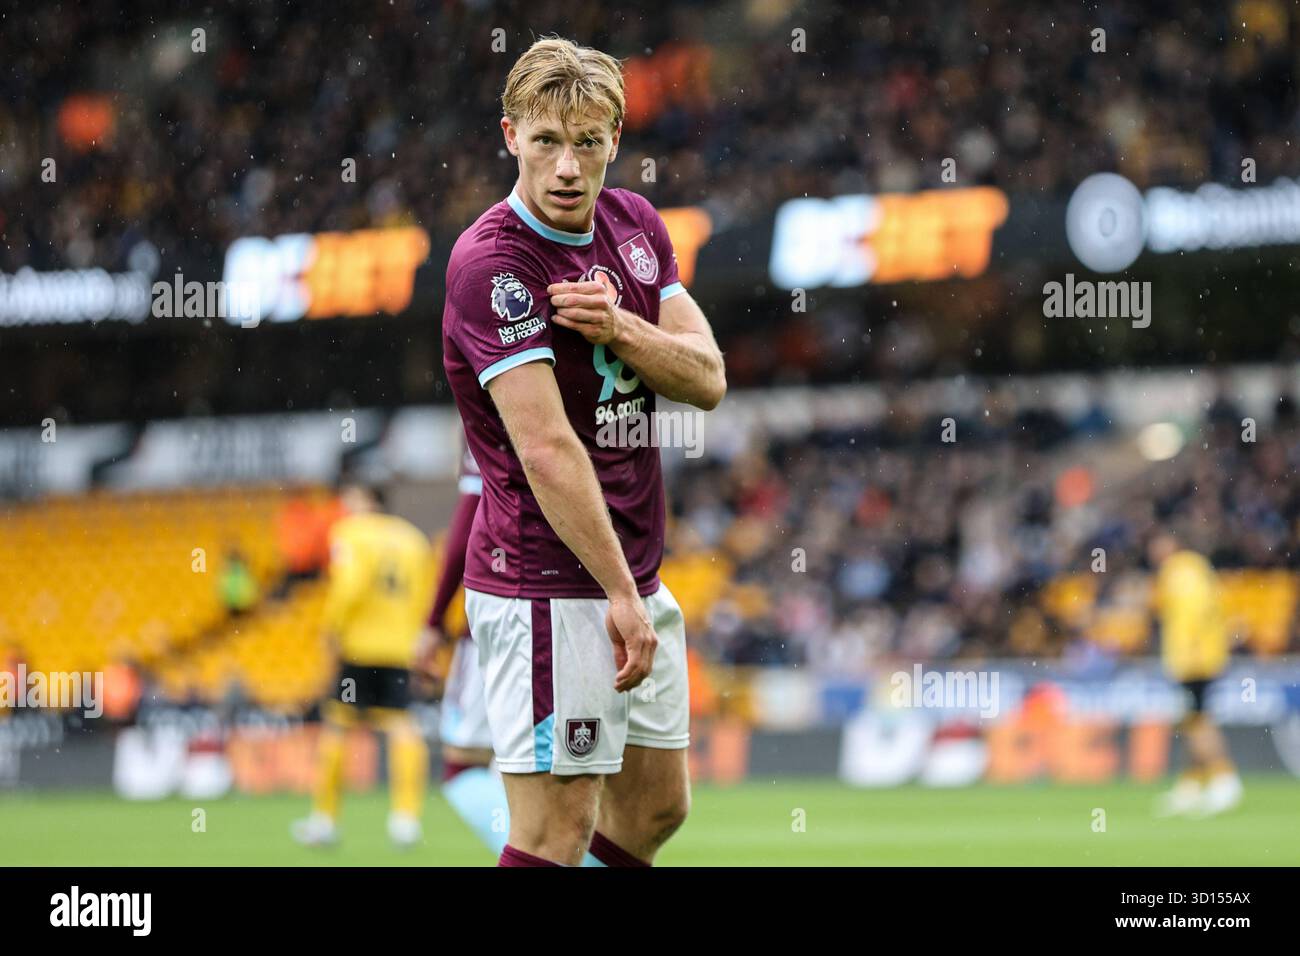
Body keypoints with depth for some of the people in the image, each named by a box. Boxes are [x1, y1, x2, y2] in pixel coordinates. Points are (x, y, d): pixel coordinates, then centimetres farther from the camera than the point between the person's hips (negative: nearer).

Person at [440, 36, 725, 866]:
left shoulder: (637, 224, 7)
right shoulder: (491, 261, -18)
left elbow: (707, 378, 2)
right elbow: (547, 448, -23)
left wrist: (618, 327, -18)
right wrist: (621, 596, -25)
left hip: (637, 576, 9)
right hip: (548, 589, -9)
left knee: (657, 807, 15)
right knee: (557, 832, -11)